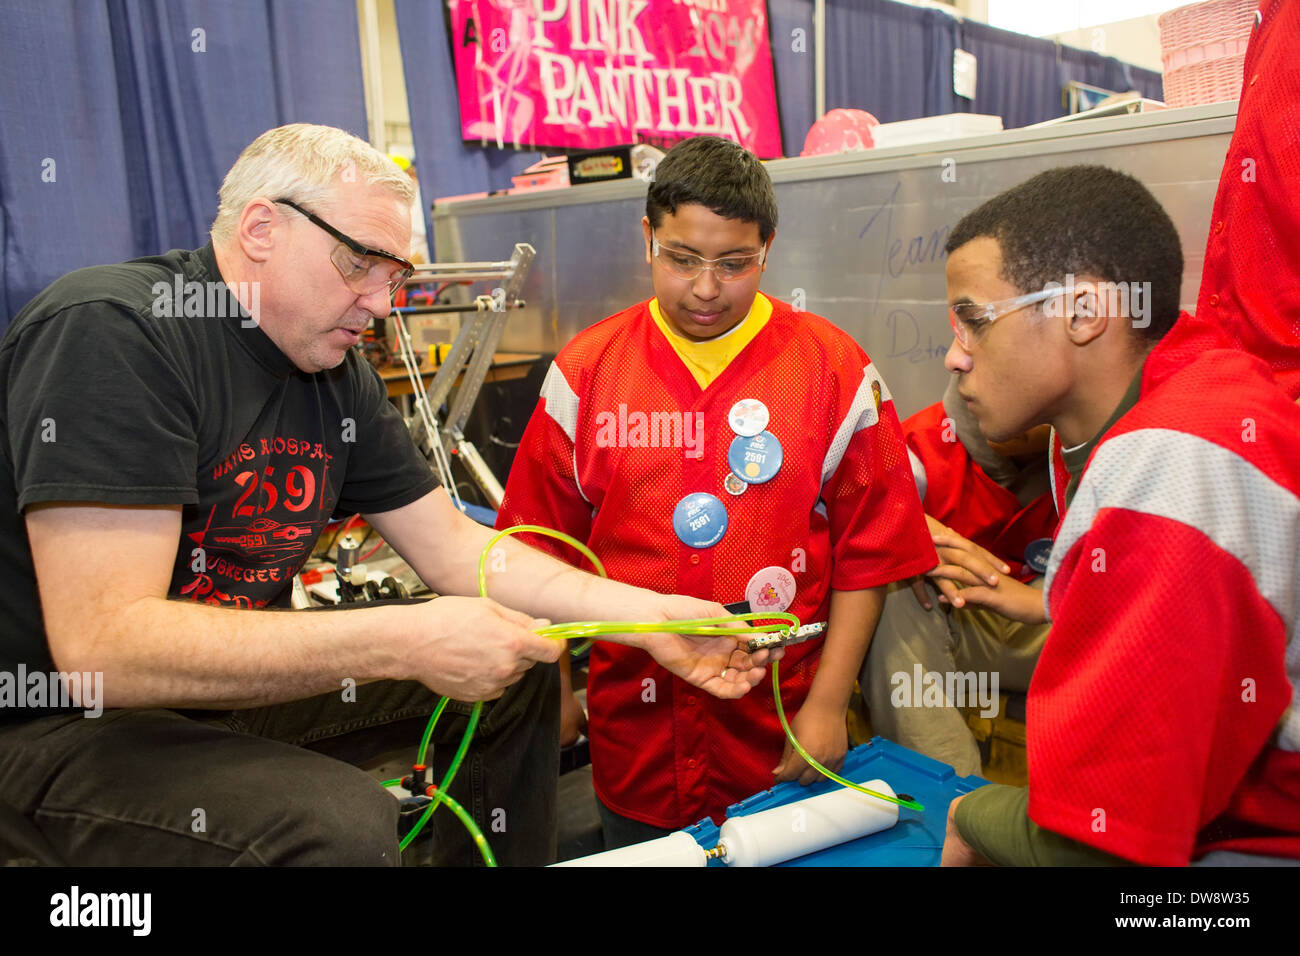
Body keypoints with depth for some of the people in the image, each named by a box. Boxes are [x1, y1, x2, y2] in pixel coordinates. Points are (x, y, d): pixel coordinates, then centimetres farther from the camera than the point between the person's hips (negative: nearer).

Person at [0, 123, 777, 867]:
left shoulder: (341, 377, 1)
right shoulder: (111, 333, -23)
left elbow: (454, 545, 4)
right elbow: (103, 648, -31)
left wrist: (653, 616, -6)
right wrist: (406, 640, -33)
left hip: (229, 678, 8)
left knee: (518, 662, 5)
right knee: (341, 823, -34)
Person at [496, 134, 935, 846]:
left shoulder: (835, 369, -4)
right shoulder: (585, 368, 0)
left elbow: (867, 554, -2)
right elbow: (547, 547, 5)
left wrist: (827, 706, -4)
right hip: (630, 730, 2)